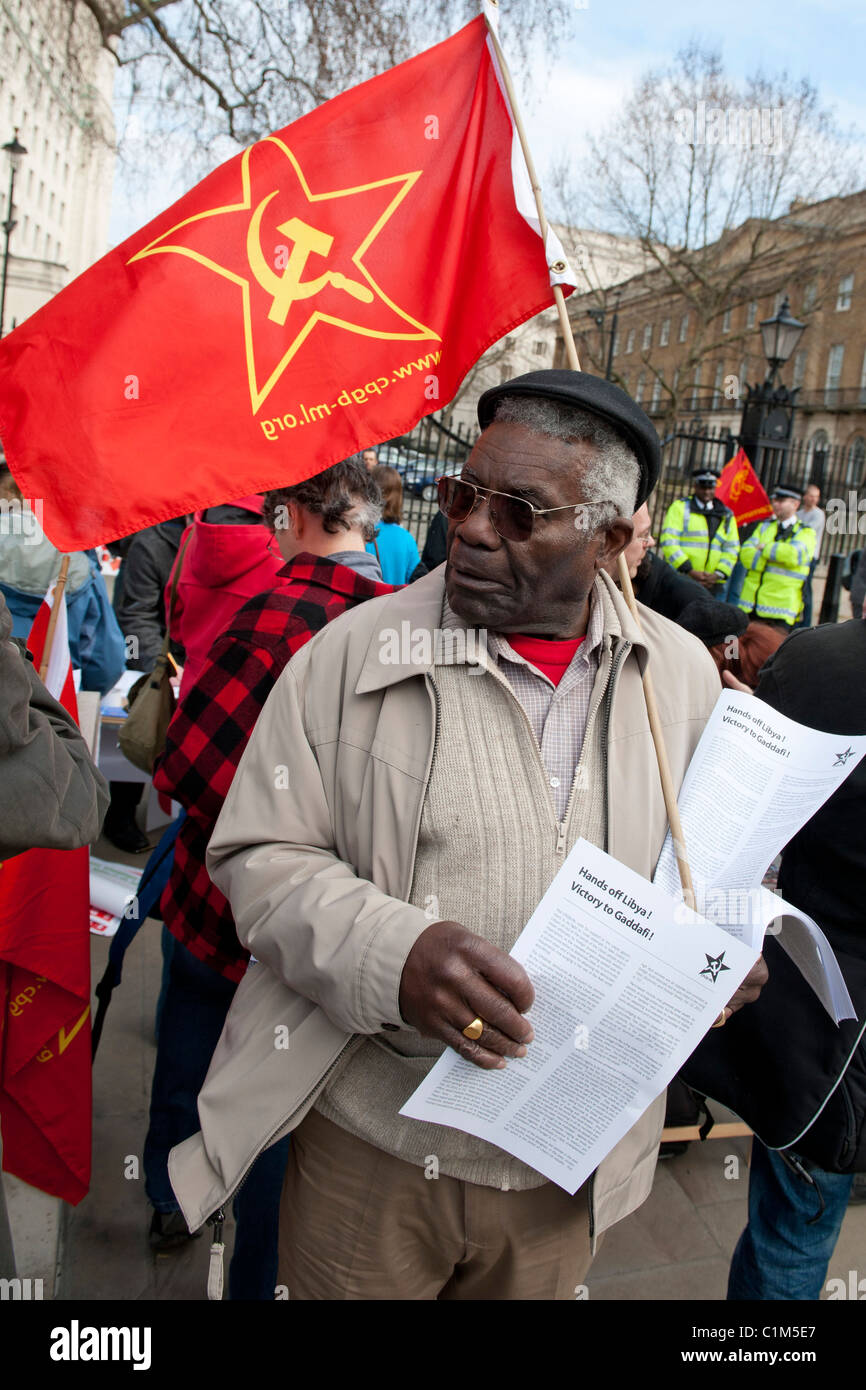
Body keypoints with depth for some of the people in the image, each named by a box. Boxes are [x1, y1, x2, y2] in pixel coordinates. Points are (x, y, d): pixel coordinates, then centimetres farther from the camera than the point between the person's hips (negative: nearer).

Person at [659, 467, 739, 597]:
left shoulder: (727, 516, 17)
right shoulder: (680, 507, 5)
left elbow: (732, 549, 13)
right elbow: (669, 541, -5)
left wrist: (718, 575, -5)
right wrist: (689, 571, -13)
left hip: (712, 585, 3)